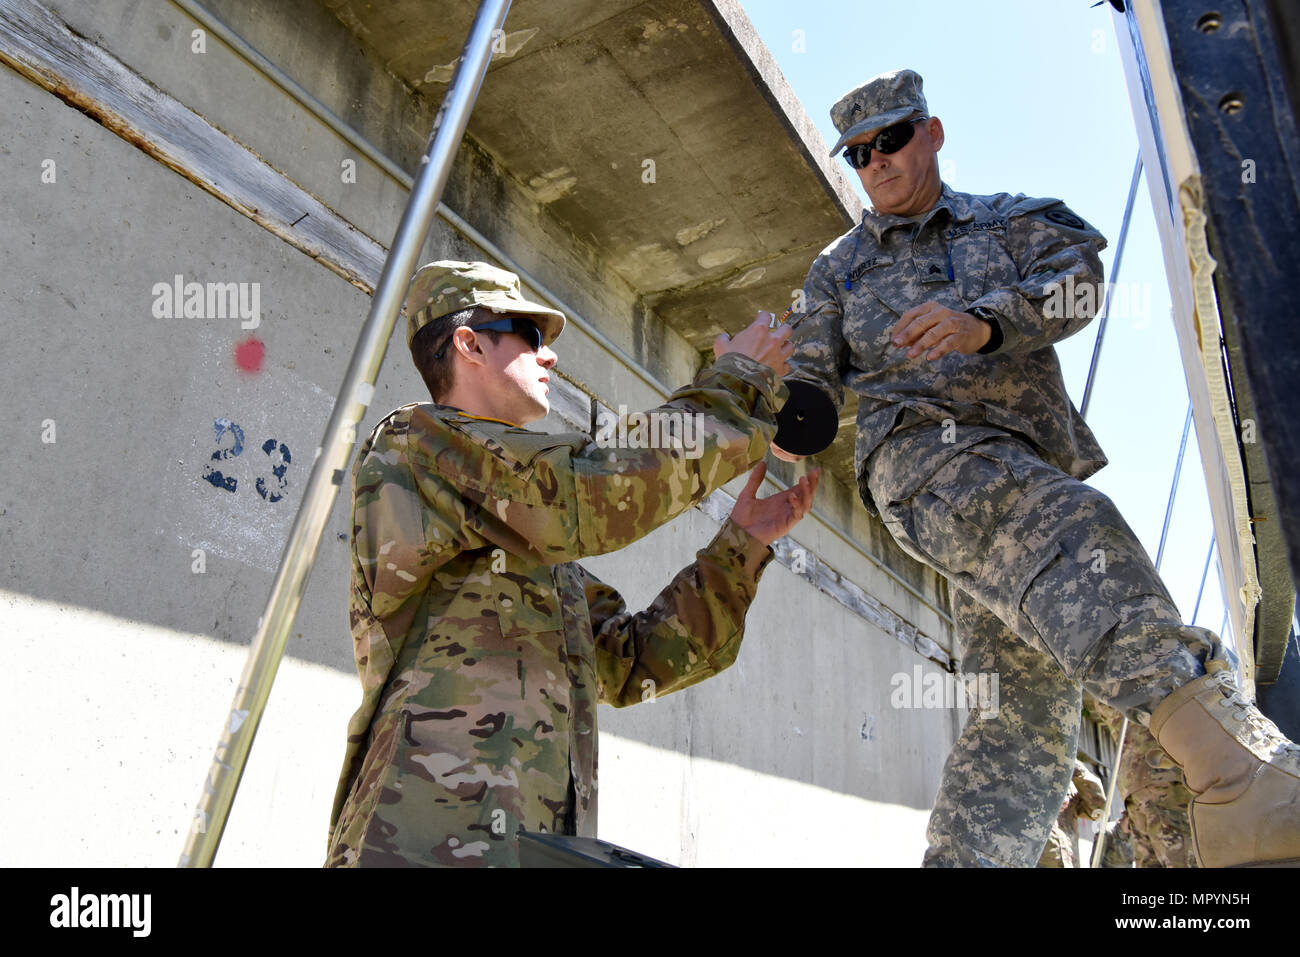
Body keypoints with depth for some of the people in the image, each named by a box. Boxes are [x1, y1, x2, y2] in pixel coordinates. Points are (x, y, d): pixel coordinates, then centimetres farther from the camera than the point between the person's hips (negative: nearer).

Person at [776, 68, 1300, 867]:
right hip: (922, 450, -4)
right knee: (1068, 532, -35)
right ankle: (1235, 767, -50)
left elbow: (1077, 277, 1)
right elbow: (812, 382, 17)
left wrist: (983, 321, -20)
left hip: (1034, 473, 4)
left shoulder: (1009, 222, 23)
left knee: (1029, 703, -9)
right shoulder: (839, 270, 24)